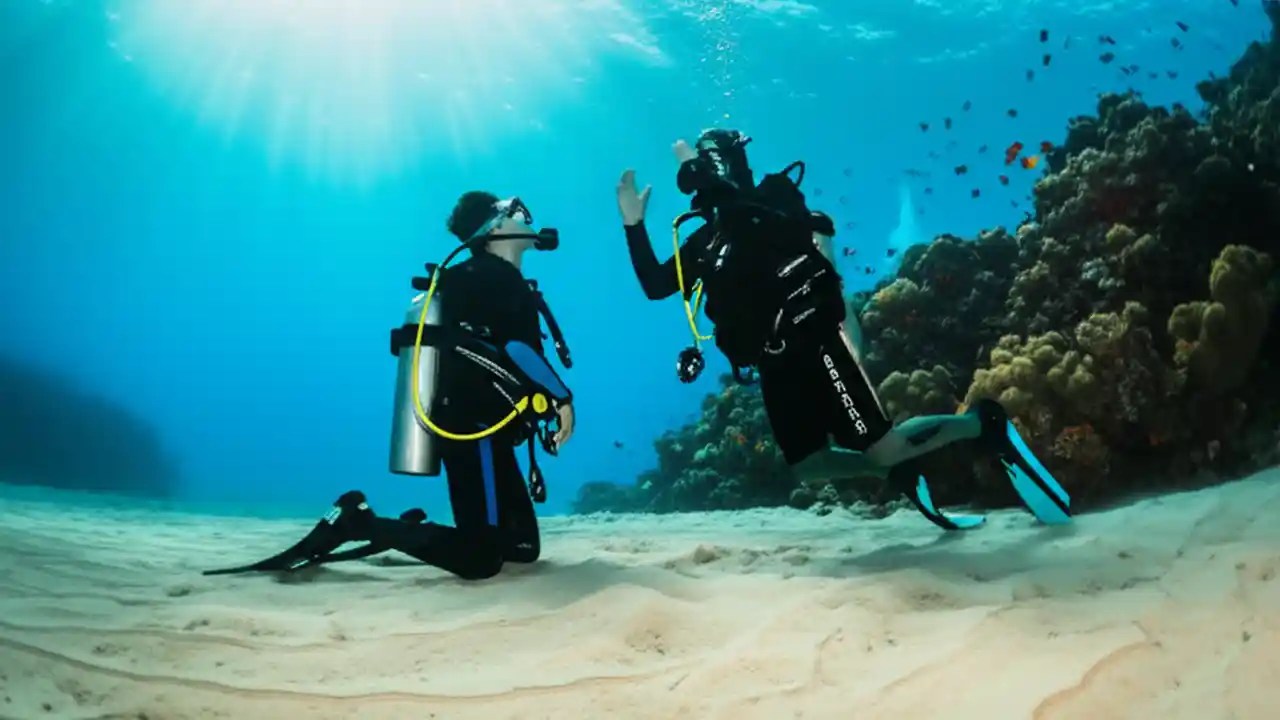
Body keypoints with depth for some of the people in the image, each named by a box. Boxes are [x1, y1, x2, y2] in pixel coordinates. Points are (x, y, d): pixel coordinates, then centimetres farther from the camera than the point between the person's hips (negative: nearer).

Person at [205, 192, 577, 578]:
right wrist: (562, 398, -13)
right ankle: (356, 522, -11)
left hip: (480, 430, 10)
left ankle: (409, 530, 13)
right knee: (481, 559, -14)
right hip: (475, 430, -10)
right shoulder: (496, 277, -9)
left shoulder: (486, 279, 21)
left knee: (524, 546, 12)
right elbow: (518, 350, -24)